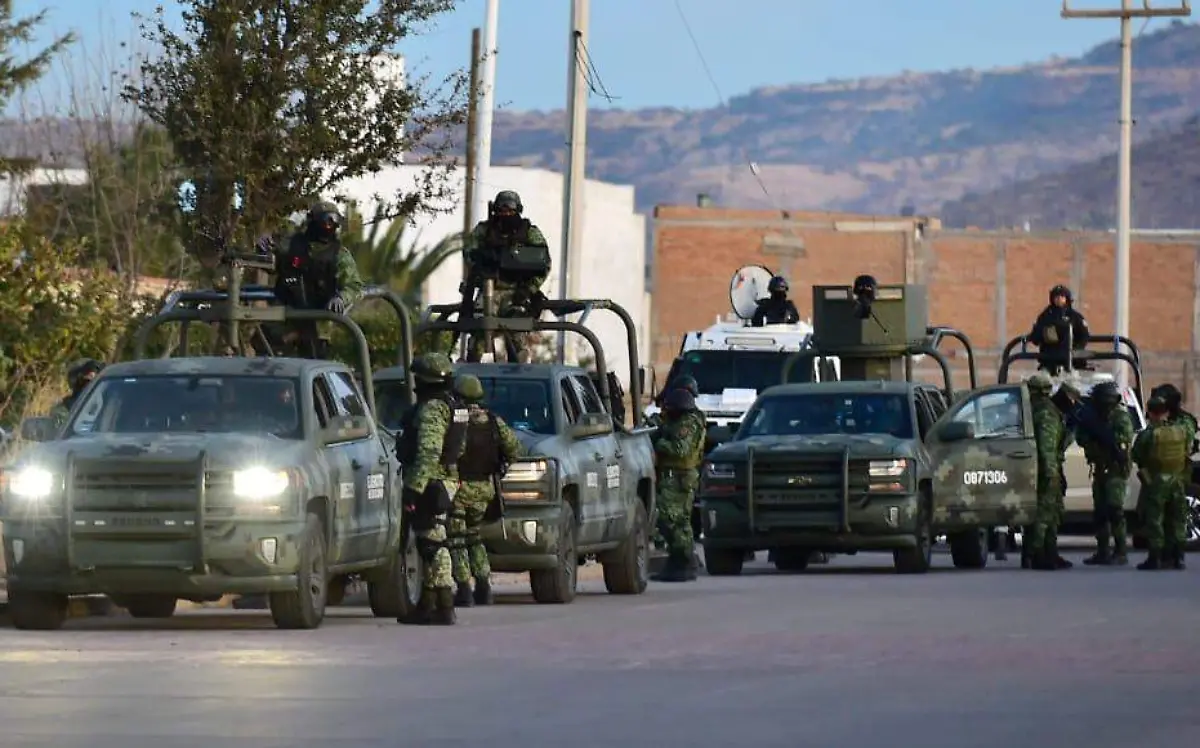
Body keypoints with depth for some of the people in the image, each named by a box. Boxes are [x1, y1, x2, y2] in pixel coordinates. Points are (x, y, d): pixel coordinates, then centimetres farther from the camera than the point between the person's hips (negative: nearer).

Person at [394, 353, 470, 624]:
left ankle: (443, 609, -12)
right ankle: (427, 606, 19)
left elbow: (428, 453, -24)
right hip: (448, 480, 10)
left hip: (429, 486, -10)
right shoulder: (453, 406, 17)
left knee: (434, 546, -9)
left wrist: (413, 488, -25)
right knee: (431, 545, 15)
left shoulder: (432, 408, -15)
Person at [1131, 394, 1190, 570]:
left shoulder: (1147, 435, -14)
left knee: (1153, 521, 2)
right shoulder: (1183, 431, -3)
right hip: (1177, 480, 4)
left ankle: (1154, 558, -1)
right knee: (1176, 521, 13)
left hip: (1154, 482, -4)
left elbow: (1137, 457, -4)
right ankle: (1177, 558, 14)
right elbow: (1188, 453, 6)